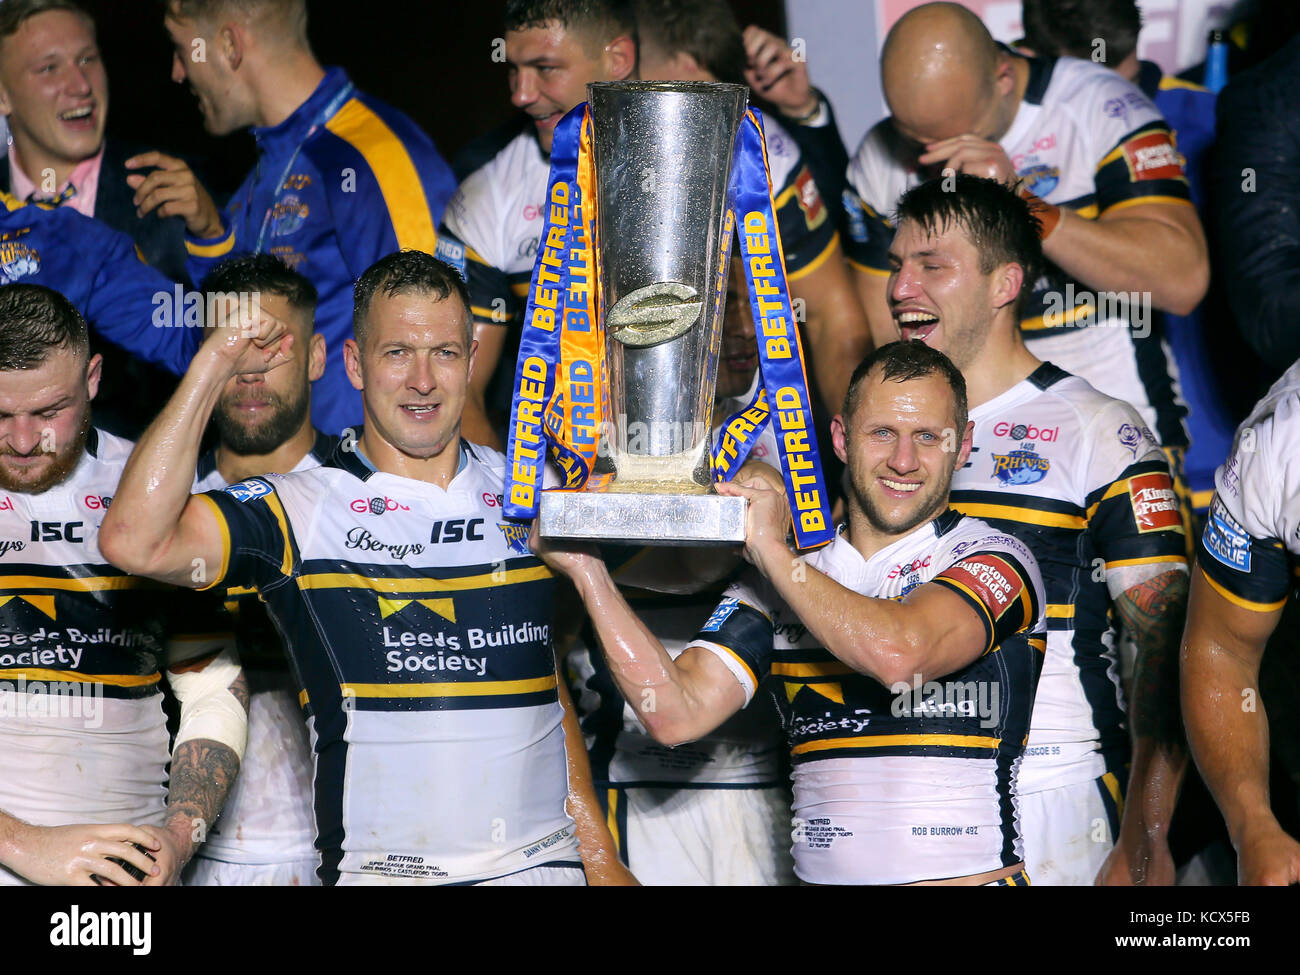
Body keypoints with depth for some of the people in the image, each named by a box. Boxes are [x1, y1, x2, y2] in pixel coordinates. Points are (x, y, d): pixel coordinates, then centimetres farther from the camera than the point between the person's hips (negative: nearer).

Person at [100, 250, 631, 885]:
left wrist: (600, 856, 15)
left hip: (542, 861, 3)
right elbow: (136, 542, -19)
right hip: (383, 869, -3)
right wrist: (213, 365, -12)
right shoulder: (300, 510, -2)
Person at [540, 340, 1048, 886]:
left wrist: (772, 552, -9)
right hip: (822, 877, 4)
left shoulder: (995, 563, -1)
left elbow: (901, 655, -20)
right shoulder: (782, 580, 13)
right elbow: (678, 713, 2)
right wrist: (587, 571, -2)